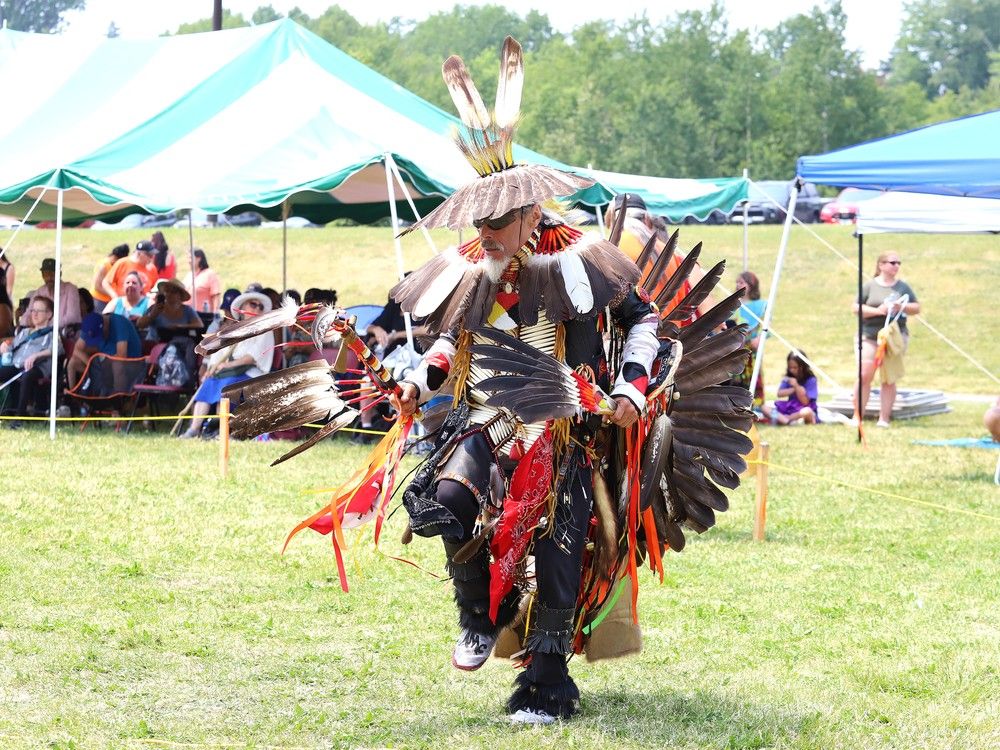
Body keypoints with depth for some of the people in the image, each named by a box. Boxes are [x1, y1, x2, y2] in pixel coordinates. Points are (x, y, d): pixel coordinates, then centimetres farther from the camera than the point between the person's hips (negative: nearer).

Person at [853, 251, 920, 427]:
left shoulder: (903, 287, 10)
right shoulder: (869, 286, 3)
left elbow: (916, 308, 12)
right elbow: (856, 308, 0)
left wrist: (902, 307, -8)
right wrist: (877, 310, -13)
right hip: (870, 337, -2)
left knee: (889, 379, 2)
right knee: (865, 375, -9)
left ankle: (884, 418, 5)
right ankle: (857, 416, -2)